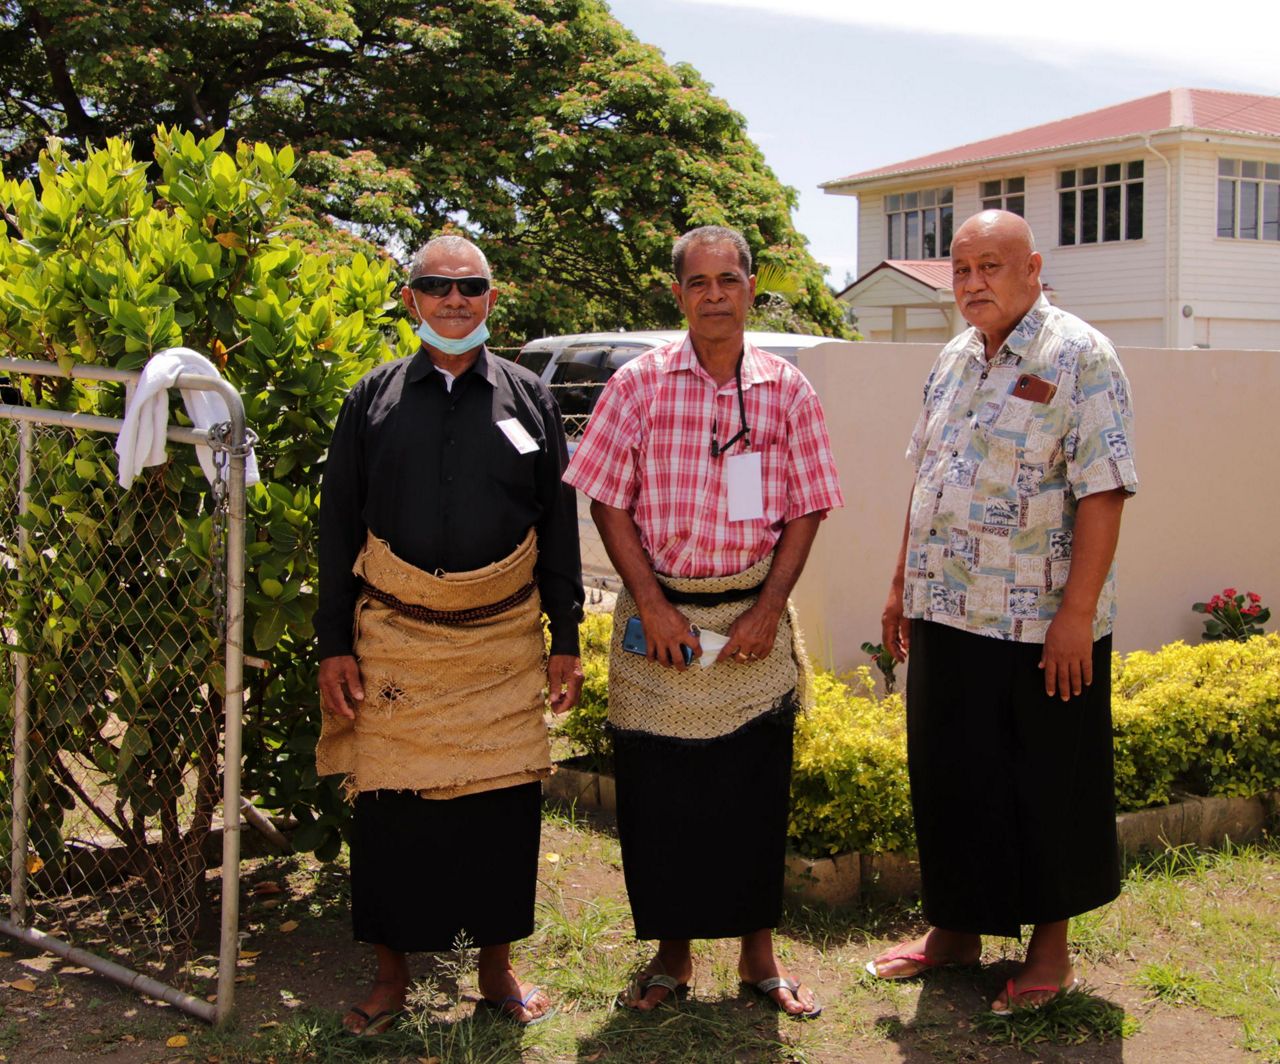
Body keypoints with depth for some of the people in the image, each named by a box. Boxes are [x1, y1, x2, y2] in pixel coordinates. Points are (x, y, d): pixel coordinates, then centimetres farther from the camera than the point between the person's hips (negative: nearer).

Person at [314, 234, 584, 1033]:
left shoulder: (528, 398, 8)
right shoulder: (373, 399, 6)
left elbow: (558, 527, 9)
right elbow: (338, 529, 6)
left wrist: (566, 639, 5)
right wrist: (335, 646, 1)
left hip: (504, 639, 0)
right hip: (395, 636, 0)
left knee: (503, 802, 5)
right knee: (390, 802, 3)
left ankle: (498, 967, 22)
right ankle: (391, 975, 19)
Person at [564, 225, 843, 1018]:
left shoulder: (786, 389, 2)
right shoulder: (639, 383, -1)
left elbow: (805, 510, 4)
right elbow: (607, 501, -2)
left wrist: (768, 611, -7)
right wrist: (652, 606, -9)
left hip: (753, 620, 1)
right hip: (658, 615, -1)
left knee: (756, 794, 7)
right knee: (657, 795, 5)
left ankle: (759, 953, 23)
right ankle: (672, 956, 22)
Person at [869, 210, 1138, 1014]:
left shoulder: (1080, 358, -11)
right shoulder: (955, 359, 12)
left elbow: (1103, 494, -16)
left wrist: (1076, 615, -21)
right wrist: (903, 582, 16)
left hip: (1038, 626, -7)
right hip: (945, 616, 7)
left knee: (1046, 788, 5)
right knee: (951, 777, 14)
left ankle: (1051, 947, 21)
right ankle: (956, 928, 30)